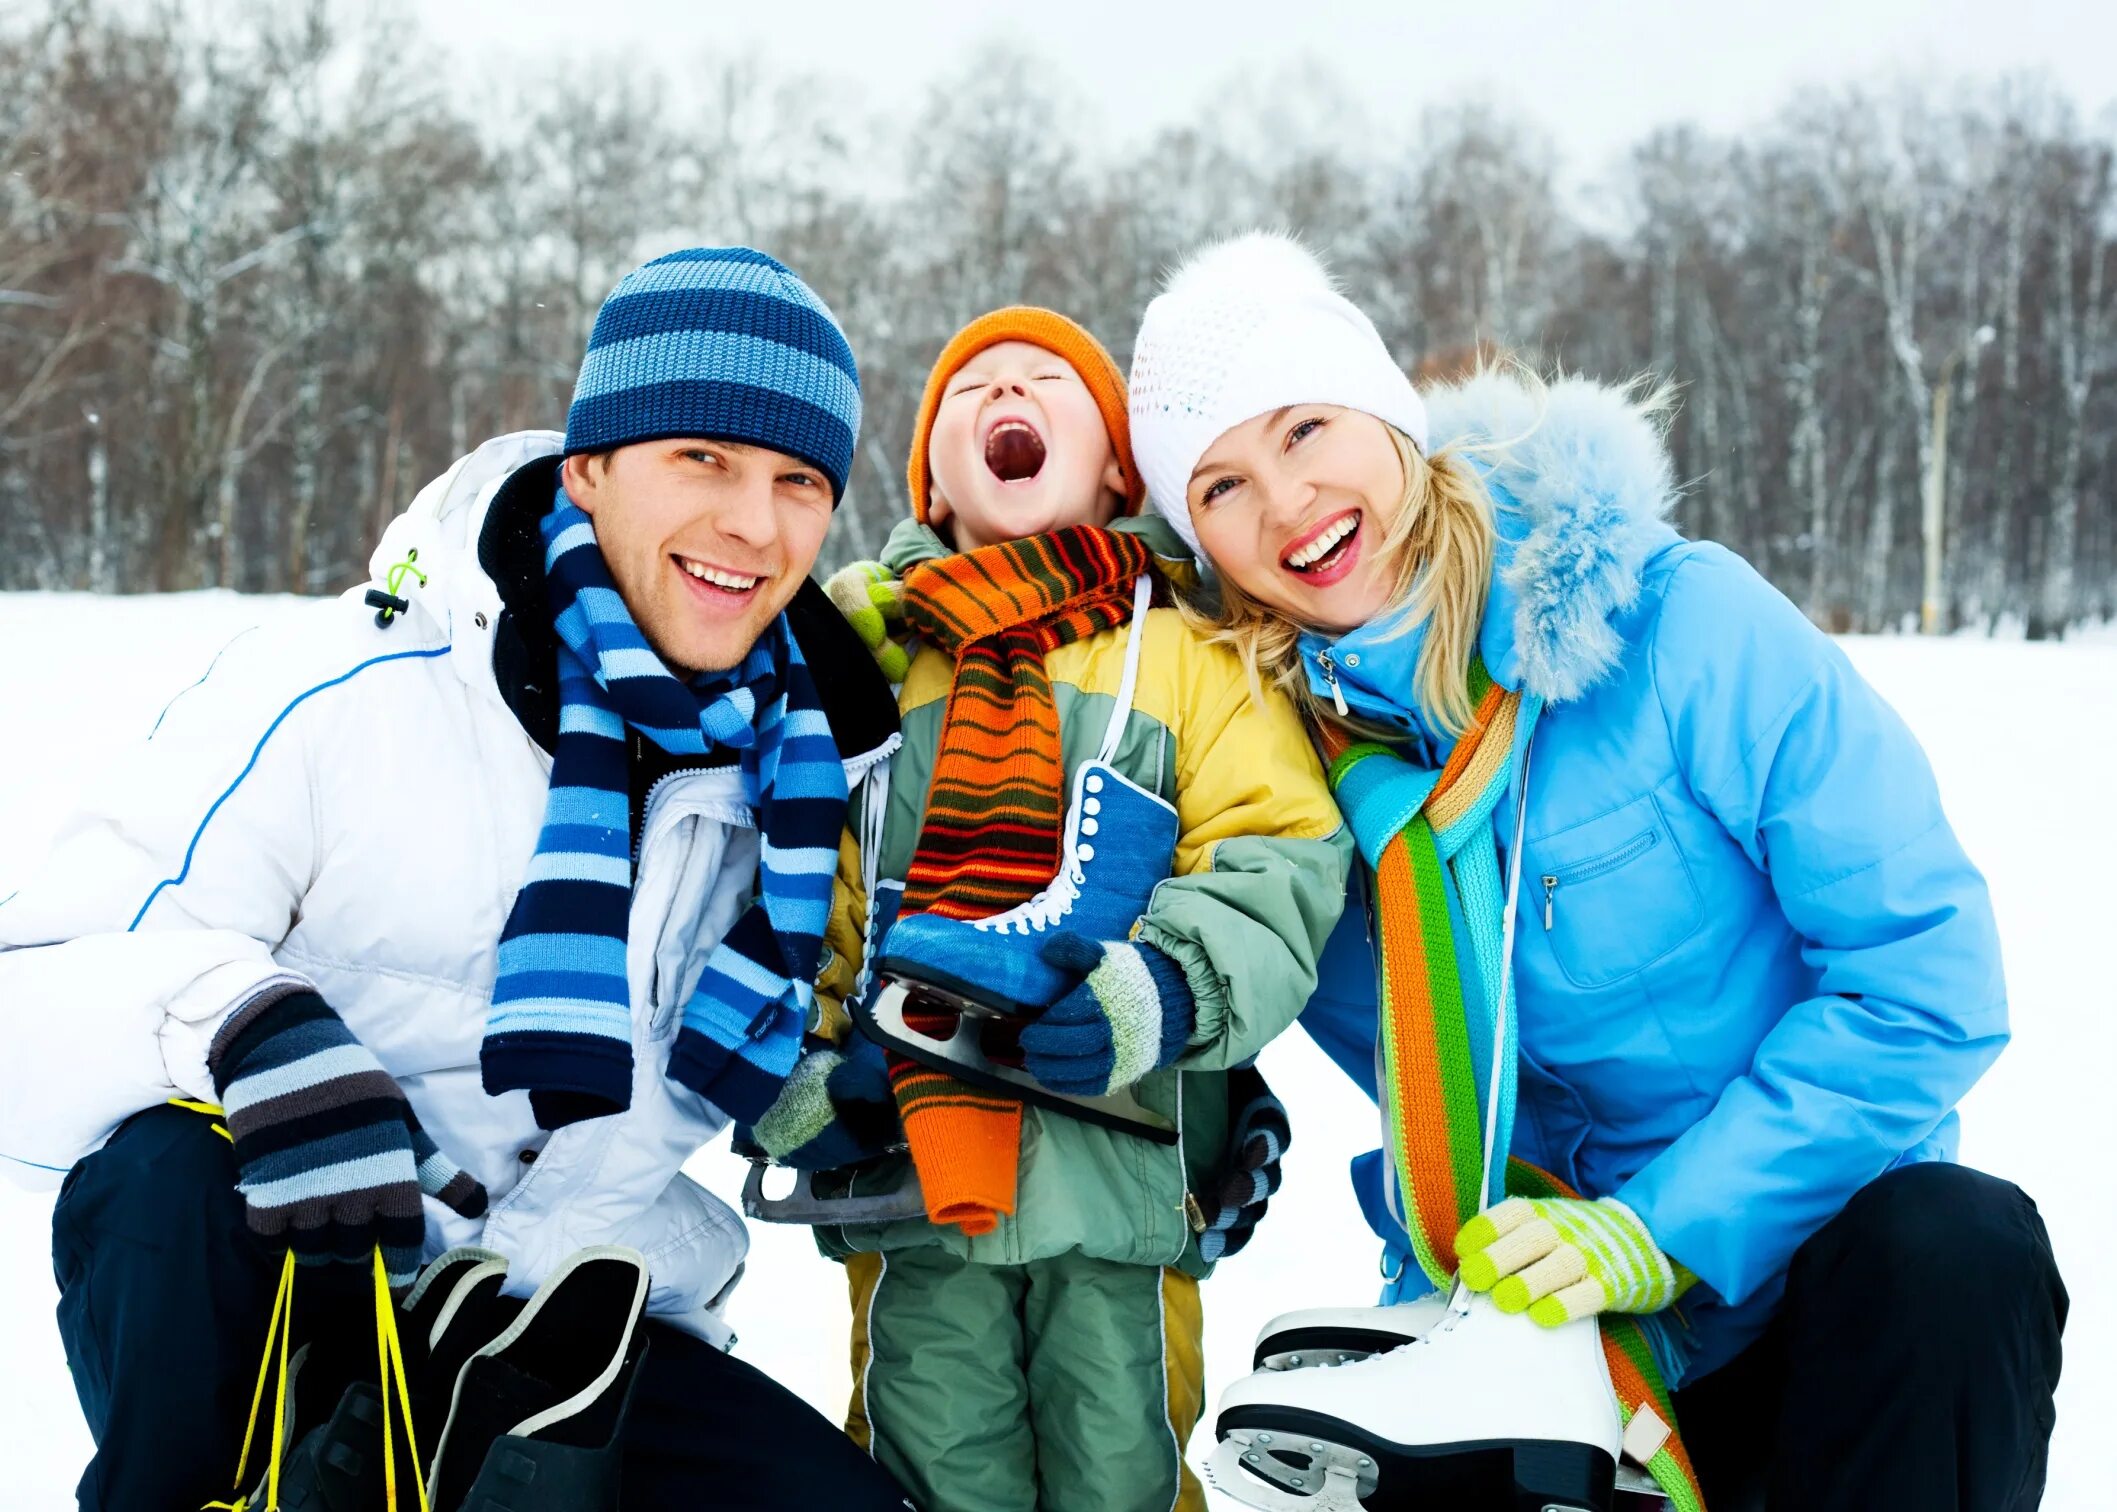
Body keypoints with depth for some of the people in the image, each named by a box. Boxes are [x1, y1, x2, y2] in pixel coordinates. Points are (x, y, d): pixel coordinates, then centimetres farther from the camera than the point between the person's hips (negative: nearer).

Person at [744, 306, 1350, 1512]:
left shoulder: (1191, 653, 8)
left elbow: (1278, 868, -1)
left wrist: (1169, 990, -19)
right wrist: (793, 1064, -3)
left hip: (1129, 1173, -1)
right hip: (910, 1173, 1)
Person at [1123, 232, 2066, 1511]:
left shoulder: (1672, 619, -13)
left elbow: (1926, 972, -15)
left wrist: (1668, 1227, -20)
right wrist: (1445, 1281, -3)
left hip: (1810, 1248, -3)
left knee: (1947, 1243, -33)